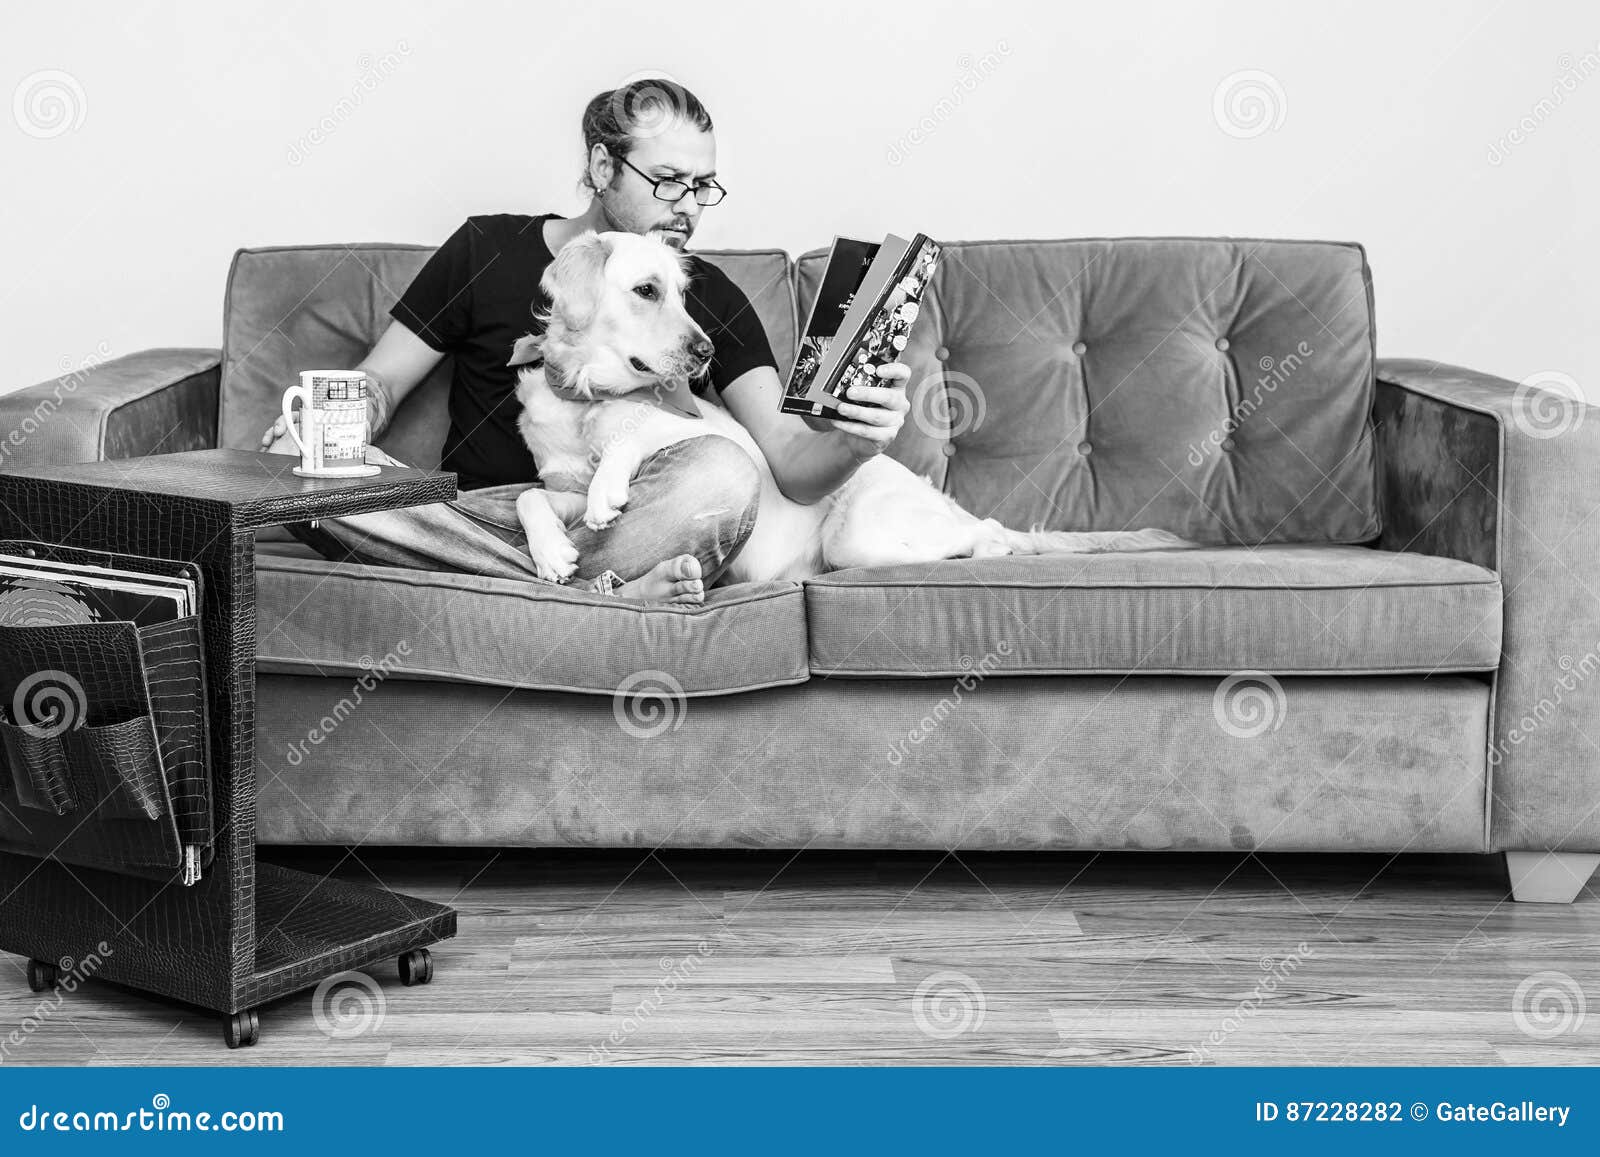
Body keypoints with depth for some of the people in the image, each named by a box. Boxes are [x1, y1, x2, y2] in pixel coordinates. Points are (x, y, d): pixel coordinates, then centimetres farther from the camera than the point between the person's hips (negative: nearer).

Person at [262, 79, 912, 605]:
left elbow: (793, 466, -3)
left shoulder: (709, 298, 8)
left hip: (625, 523, -2)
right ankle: (602, 590, -30)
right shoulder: (487, 251, 9)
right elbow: (380, 383, 12)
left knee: (724, 471, -33)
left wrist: (853, 444, -28)